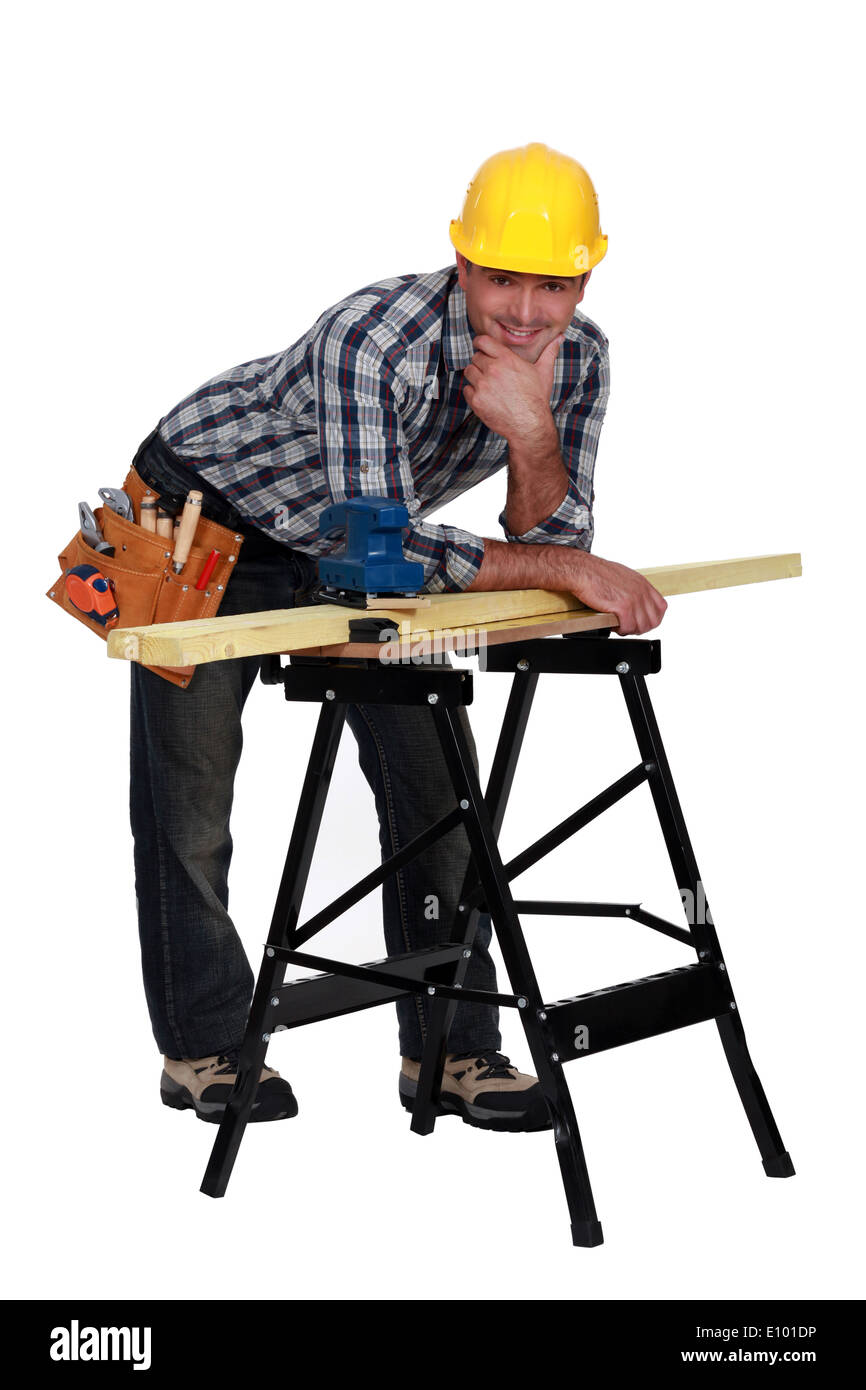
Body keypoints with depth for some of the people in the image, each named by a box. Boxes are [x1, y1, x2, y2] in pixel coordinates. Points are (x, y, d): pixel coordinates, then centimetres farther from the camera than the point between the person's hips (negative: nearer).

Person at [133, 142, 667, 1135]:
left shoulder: (577, 358, -18)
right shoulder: (373, 337, -38)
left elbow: (551, 539, -19)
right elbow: (382, 556, -39)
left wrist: (531, 434, -39)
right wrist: (567, 570, -37)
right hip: (208, 511, -5)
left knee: (435, 780, 0)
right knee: (191, 793, 0)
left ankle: (450, 1048, 10)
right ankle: (203, 1044, 16)